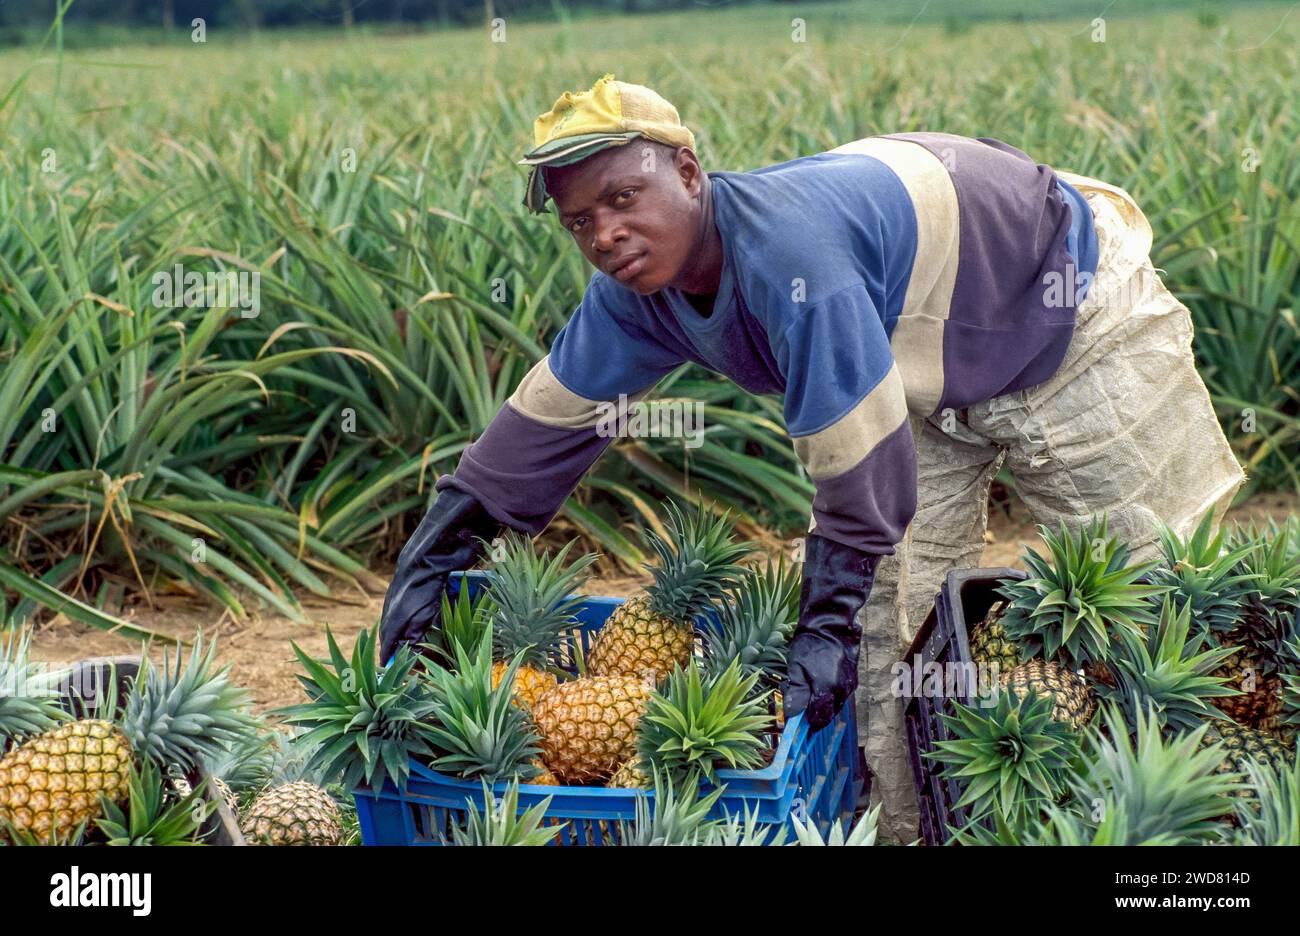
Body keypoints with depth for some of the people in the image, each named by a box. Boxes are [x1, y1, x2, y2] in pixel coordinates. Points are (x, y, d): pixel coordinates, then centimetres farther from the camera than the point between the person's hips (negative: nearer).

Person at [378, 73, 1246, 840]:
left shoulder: (789, 254, -41)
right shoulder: (637, 291, -14)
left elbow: (862, 466, -39)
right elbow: (550, 416, -4)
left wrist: (829, 624, -31)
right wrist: (435, 555, -4)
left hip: (1073, 320, -7)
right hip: (931, 372, 8)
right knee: (887, 618, 3)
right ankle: (918, 826, 15)